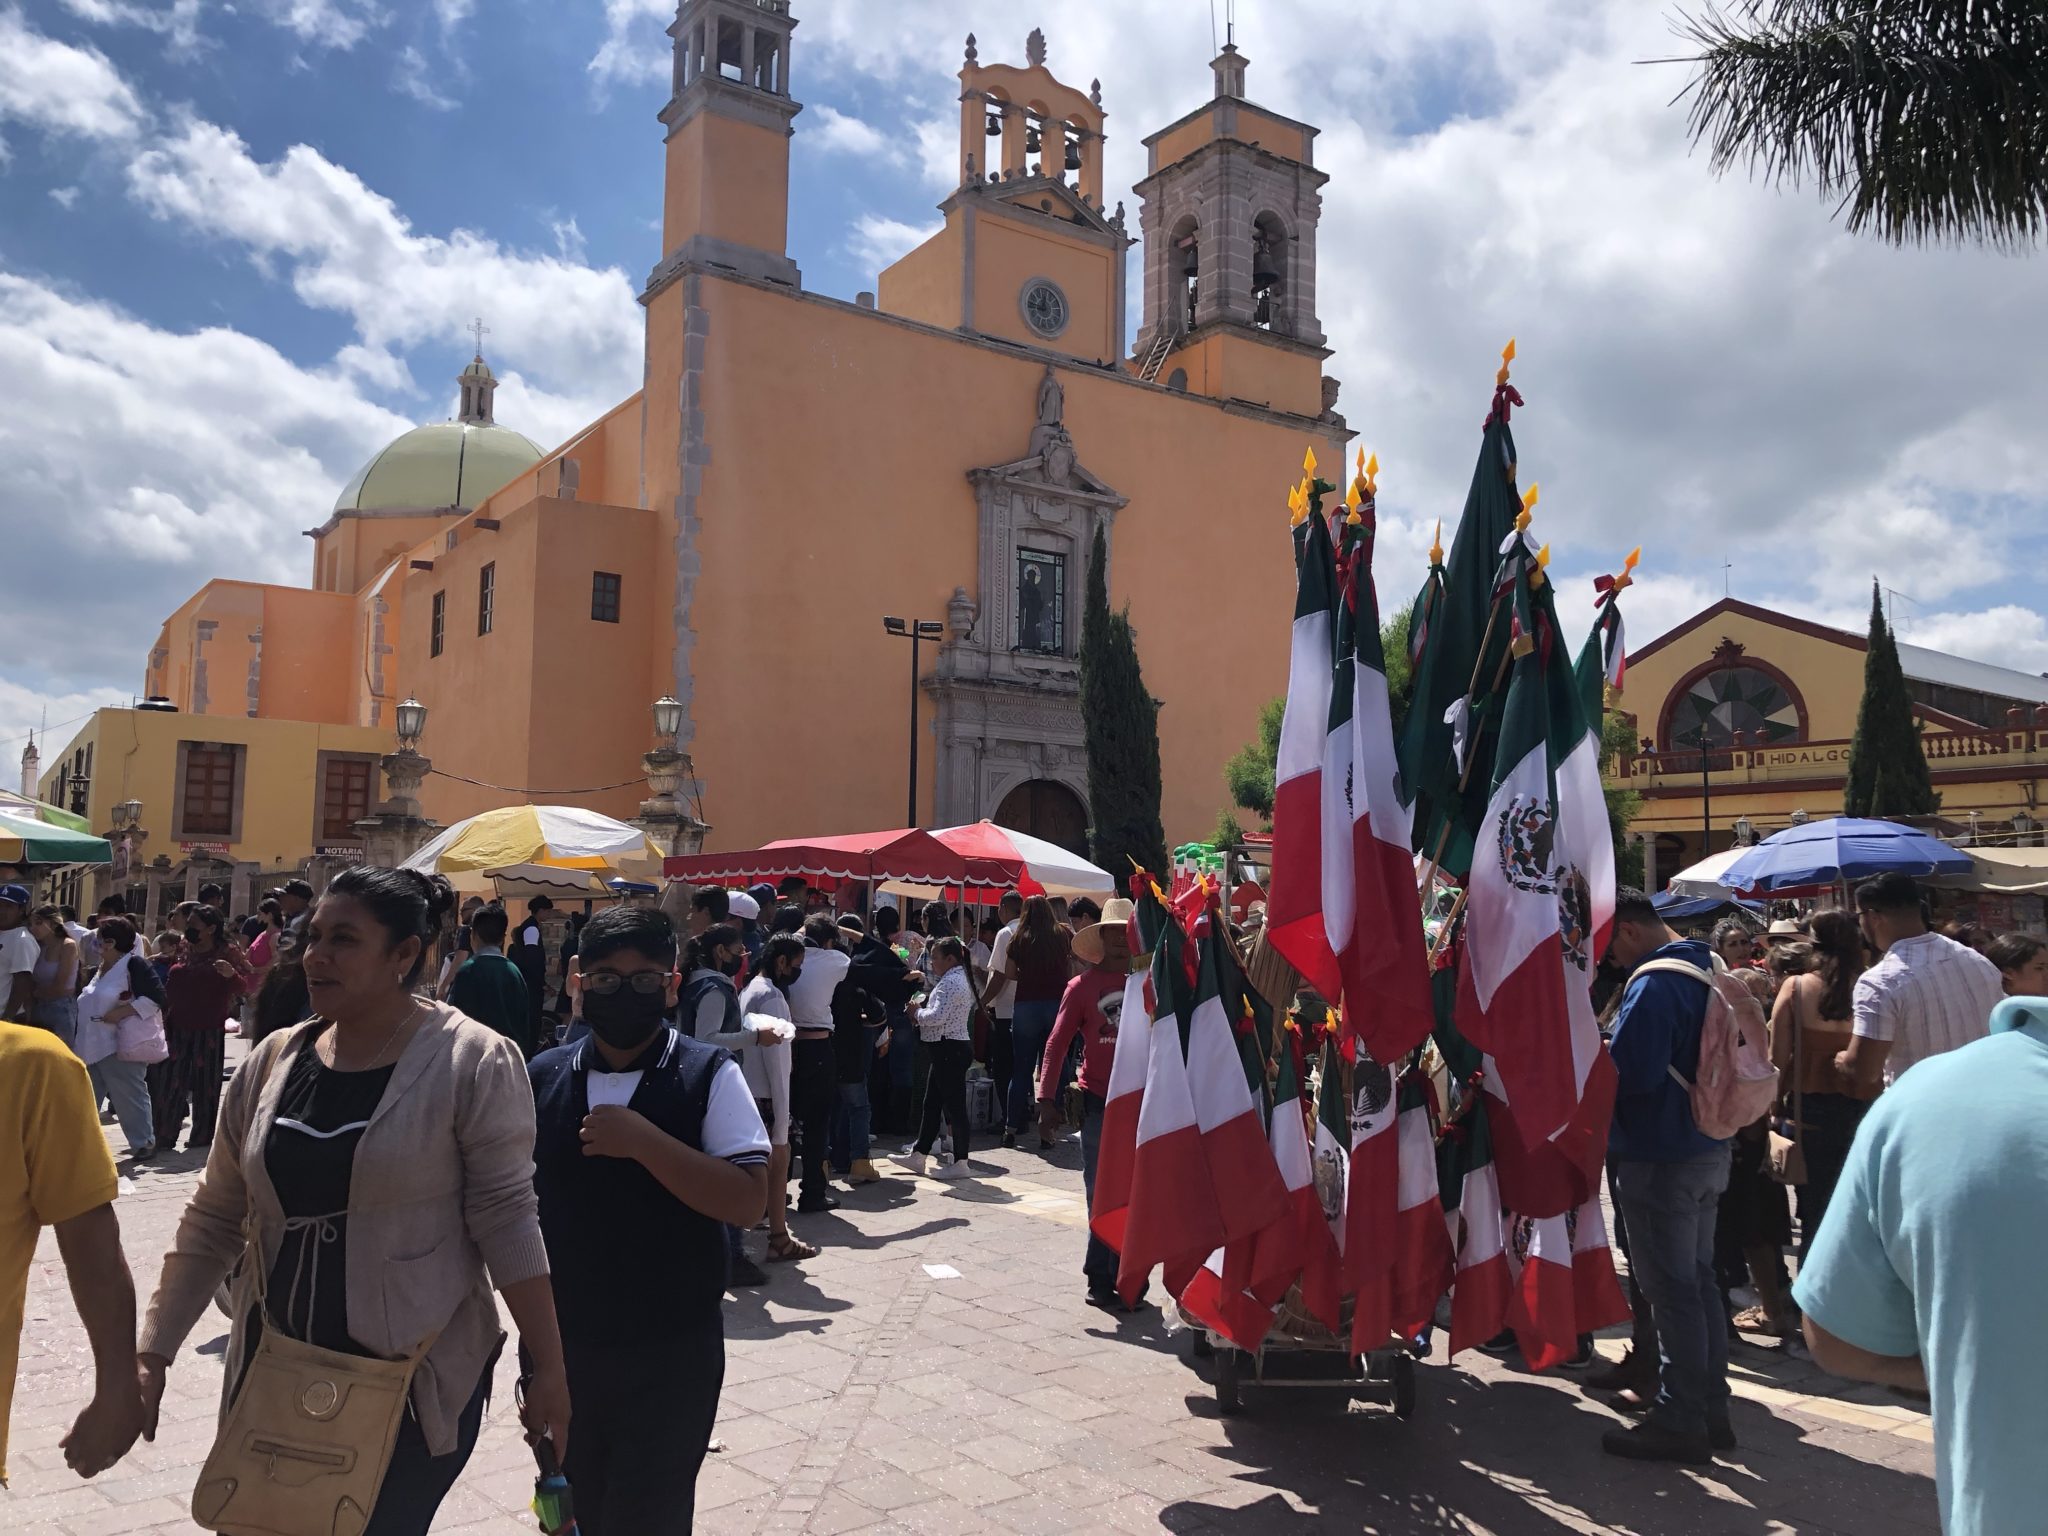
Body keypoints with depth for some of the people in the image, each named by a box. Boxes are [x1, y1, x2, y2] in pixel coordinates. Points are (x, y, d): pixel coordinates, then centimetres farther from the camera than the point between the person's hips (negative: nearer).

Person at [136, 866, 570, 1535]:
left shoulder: (473, 1062, -13)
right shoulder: (273, 1060, 3)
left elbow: (506, 1221, -13)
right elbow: (212, 1221, 10)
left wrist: (548, 1370, -13)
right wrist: (152, 1354, 7)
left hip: (417, 1380, -5)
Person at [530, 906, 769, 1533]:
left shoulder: (710, 1076, -11)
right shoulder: (542, 1077, 0)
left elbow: (747, 1202, -19)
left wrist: (644, 1141, -26)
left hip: (672, 1356, -4)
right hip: (561, 1346, 4)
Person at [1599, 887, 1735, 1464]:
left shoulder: (1653, 985, -22)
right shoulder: (1705, 968, 10)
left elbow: (1629, 1074, -26)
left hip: (1661, 1158, -10)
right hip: (1709, 1150, 10)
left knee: (1671, 1290, 0)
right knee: (1698, 1280, 17)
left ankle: (1679, 1421, 9)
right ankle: (1711, 1408, 26)